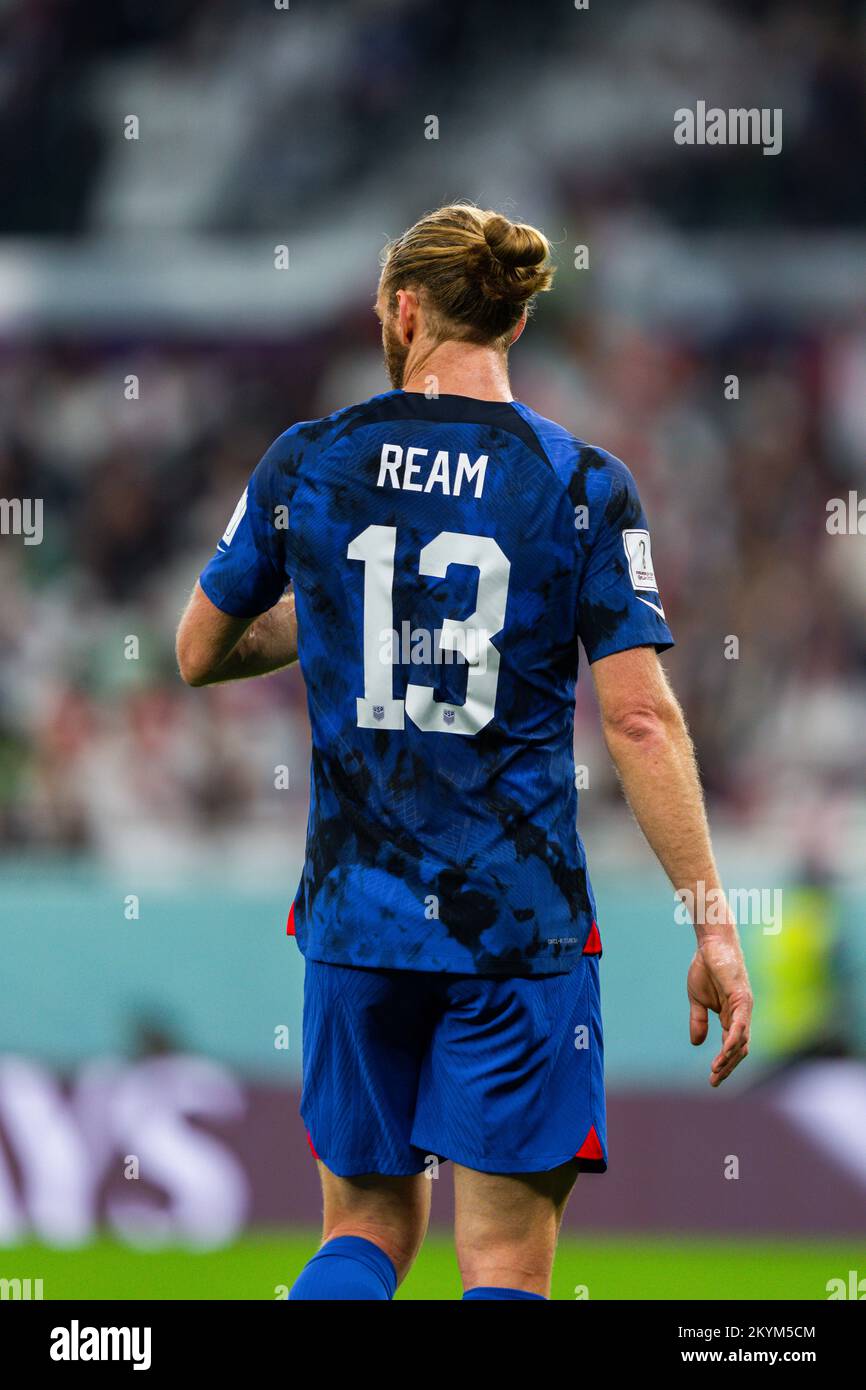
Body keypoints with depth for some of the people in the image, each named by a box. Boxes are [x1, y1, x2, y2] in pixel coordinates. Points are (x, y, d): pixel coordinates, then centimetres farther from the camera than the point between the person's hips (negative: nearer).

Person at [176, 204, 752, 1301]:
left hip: (355, 913, 2)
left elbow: (199, 655, 13)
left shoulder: (307, 463, 2)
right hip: (520, 922, -2)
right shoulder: (583, 485, -4)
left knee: (367, 1230, 15)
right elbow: (639, 718, -10)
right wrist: (713, 927, -7)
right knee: (506, 1261, 1)